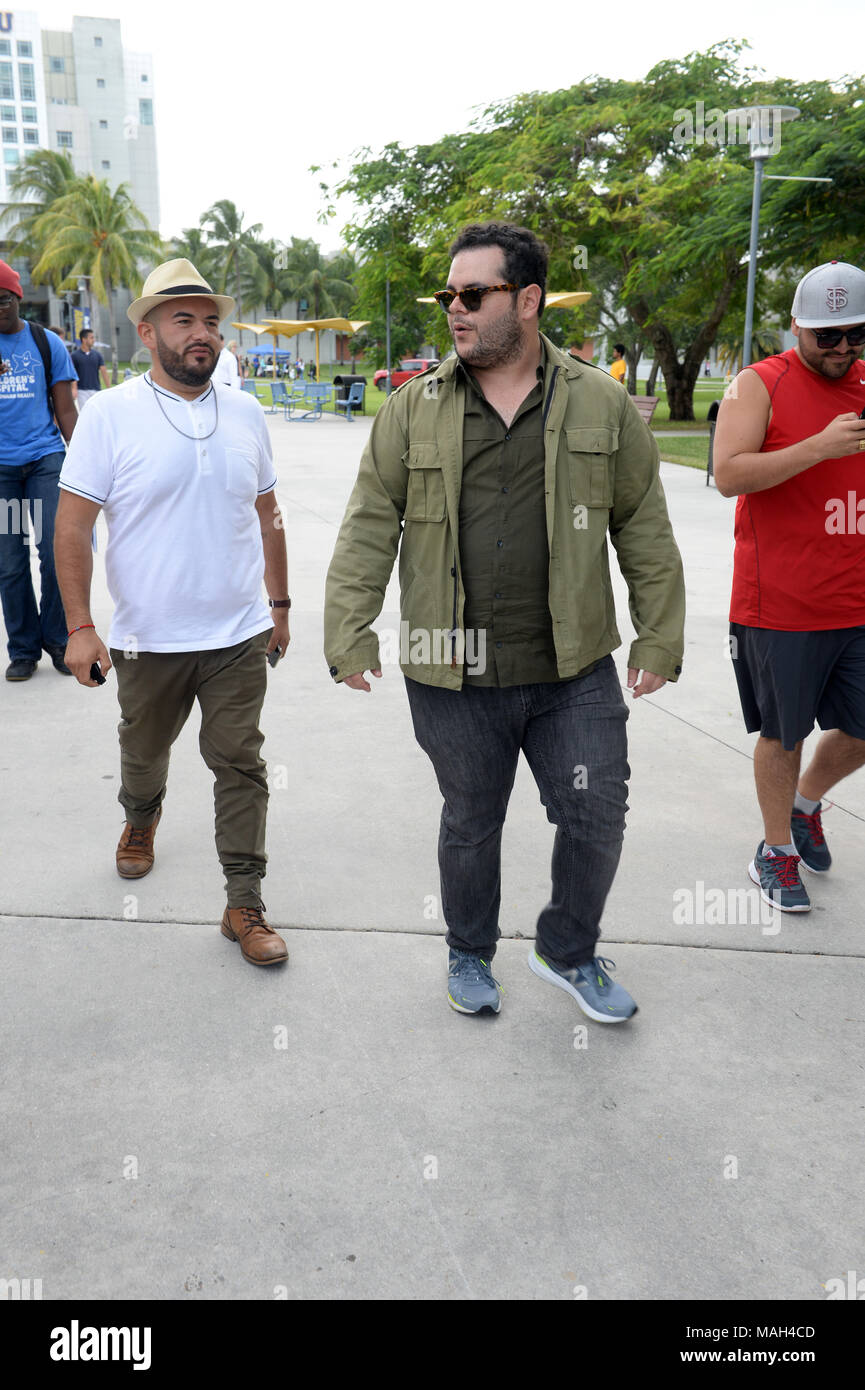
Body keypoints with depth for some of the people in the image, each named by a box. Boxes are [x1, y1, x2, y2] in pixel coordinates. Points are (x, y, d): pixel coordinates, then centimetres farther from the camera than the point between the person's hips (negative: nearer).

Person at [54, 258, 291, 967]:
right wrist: (79, 626, -13)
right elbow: (73, 526, -8)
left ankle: (245, 905, 11)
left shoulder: (246, 414, 5)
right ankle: (141, 821, 52)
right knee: (144, 753, 19)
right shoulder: (111, 414, -7)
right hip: (149, 638, -1)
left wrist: (280, 604, 16)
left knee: (241, 767, 2)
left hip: (239, 637, 2)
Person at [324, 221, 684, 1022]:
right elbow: (368, 529, 1)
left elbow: (645, 530, 5)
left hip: (575, 671, 1)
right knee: (470, 825, 14)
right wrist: (348, 633, -5)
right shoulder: (413, 409, 2)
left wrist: (660, 638, 3)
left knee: (595, 819, 6)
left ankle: (569, 952, 33)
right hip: (453, 677, 0)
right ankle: (469, 955, 38)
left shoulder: (600, 405, 2)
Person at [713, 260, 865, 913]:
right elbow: (729, 474, -18)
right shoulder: (759, 385, -5)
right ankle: (777, 850, 27)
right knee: (783, 735, 8)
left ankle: (806, 802, 39)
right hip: (782, 606, -5)